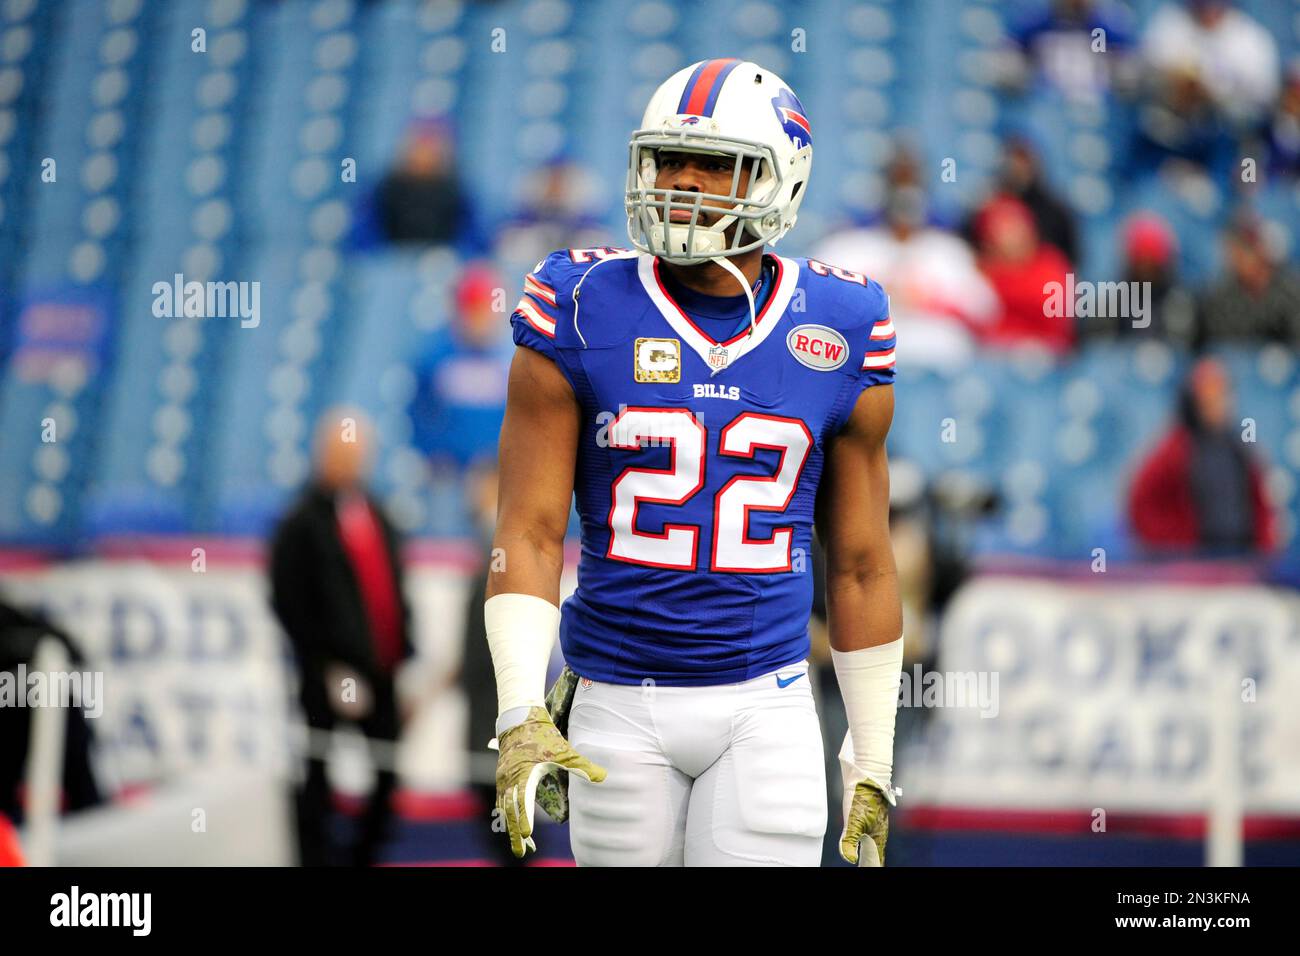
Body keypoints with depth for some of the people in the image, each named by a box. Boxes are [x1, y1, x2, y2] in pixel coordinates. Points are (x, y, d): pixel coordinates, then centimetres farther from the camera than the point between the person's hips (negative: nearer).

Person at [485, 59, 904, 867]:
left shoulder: (839, 331, 1)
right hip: (619, 707, 0)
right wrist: (519, 714, -18)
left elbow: (860, 565, 8)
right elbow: (529, 535, -5)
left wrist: (873, 764, 9)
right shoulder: (582, 314, -3)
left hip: (764, 705, 0)